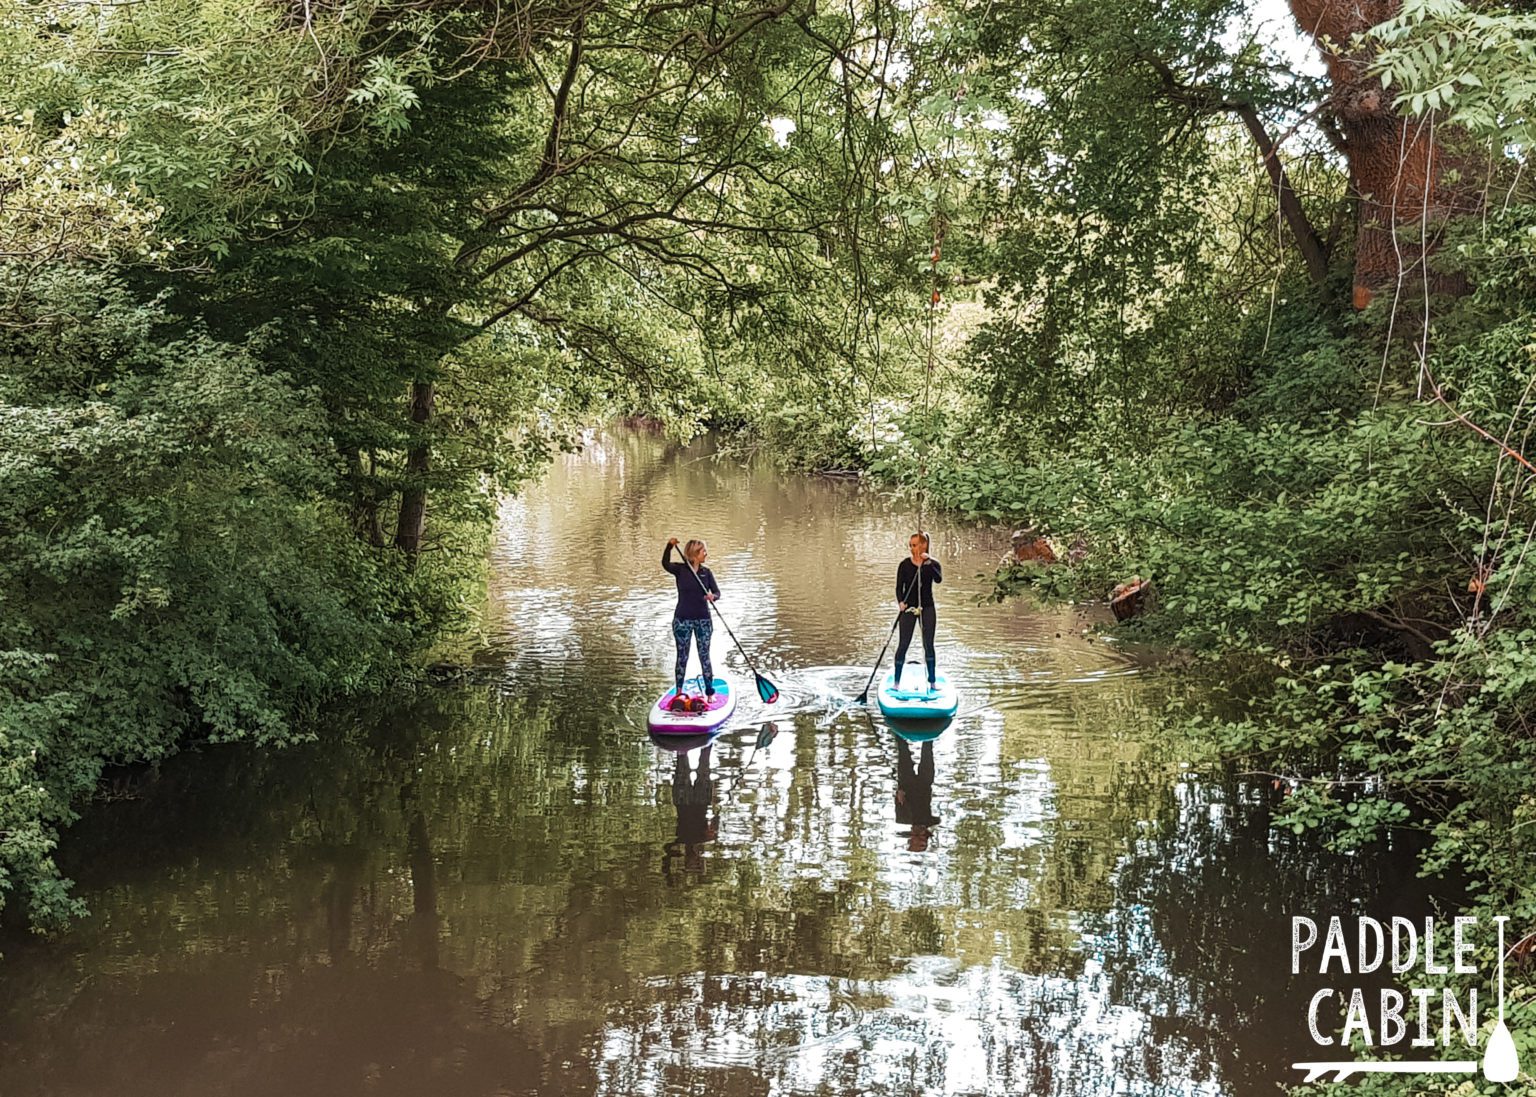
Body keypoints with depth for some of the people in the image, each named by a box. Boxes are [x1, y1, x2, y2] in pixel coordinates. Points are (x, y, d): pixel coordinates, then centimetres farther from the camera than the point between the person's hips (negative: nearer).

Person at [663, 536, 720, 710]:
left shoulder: (706, 572, 4)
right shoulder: (680, 569, -5)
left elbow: (717, 591, -3)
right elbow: (665, 563, -24)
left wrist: (712, 596, -26)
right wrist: (670, 546, -40)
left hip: (703, 619, 2)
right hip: (682, 619, -2)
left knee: (704, 656, 5)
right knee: (682, 656, 6)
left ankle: (709, 692, 11)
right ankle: (679, 692, 14)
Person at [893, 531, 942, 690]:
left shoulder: (933, 564, -1)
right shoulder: (904, 565, -1)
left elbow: (939, 579, -20)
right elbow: (899, 587, -5)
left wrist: (928, 563, -32)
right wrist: (900, 602, -23)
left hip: (927, 608, 0)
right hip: (908, 608, 0)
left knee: (928, 645, 4)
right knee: (903, 645, -2)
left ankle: (932, 682, 10)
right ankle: (897, 682, 5)